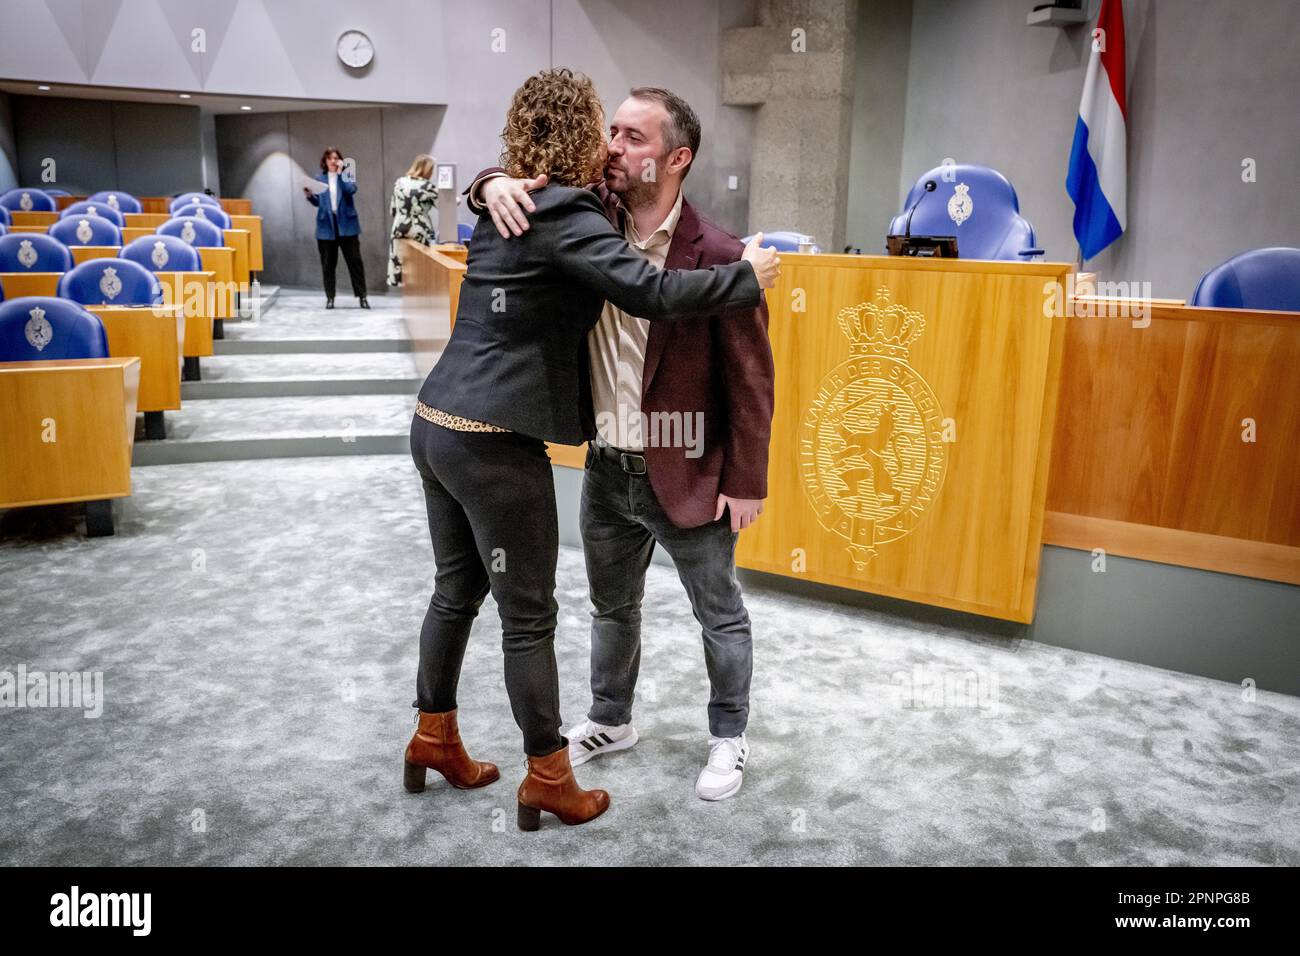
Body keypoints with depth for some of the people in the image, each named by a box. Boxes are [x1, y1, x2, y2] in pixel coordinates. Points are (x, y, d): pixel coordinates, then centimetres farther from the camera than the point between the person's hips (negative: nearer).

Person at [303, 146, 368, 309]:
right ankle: (330, 298, 11)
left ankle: (362, 296, 3)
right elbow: (318, 202, 10)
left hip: (346, 224, -2)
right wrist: (309, 195, -9)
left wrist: (340, 173, -13)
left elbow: (351, 190, -15)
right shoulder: (319, 178, 9)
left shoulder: (347, 174, 5)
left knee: (354, 260, -2)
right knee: (328, 264, 4)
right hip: (326, 225, 2)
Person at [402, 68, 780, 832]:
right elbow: (650, 292, -23)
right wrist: (748, 278, -11)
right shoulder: (564, 216, -14)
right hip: (494, 443, -9)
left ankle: (434, 738, 36)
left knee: (458, 590, 20)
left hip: (438, 424, 9)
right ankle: (550, 779, 18)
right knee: (529, 615, 3)